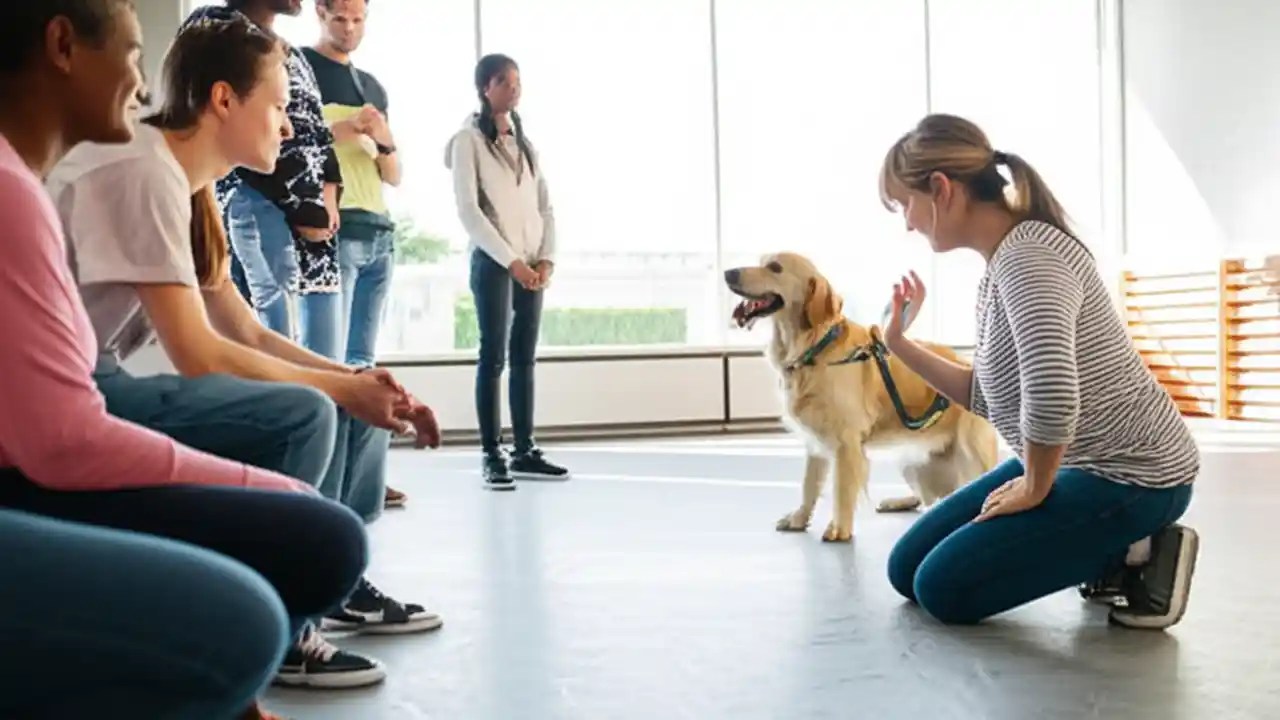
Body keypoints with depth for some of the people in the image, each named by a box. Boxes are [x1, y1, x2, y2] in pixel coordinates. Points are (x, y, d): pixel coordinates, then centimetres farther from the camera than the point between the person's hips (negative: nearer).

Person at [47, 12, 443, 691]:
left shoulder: (190, 190, 12)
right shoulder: (140, 170, -18)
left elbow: (250, 336, 12)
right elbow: (197, 355, -22)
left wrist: (361, 380, -1)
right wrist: (344, 386, -13)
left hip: (99, 388, 10)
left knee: (348, 413, 5)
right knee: (302, 415, -26)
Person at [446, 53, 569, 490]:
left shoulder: (524, 142, 17)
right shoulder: (468, 139, -2)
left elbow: (544, 206, 13)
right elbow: (468, 210, -11)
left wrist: (546, 258, -2)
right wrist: (511, 260, -17)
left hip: (532, 262, 6)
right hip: (493, 261, -6)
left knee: (525, 357, 7)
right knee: (494, 356, -7)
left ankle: (525, 451, 12)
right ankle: (492, 456, -4)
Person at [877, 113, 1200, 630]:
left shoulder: (1028, 257, -23)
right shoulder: (1000, 269, 8)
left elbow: (1051, 395, -36)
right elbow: (989, 398, 12)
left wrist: (1033, 490, -20)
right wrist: (901, 346, 7)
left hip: (1130, 477, -10)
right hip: (1070, 463, 10)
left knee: (942, 587, -13)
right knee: (906, 568, 8)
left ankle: (1132, 555, -1)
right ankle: (1106, 550, 12)